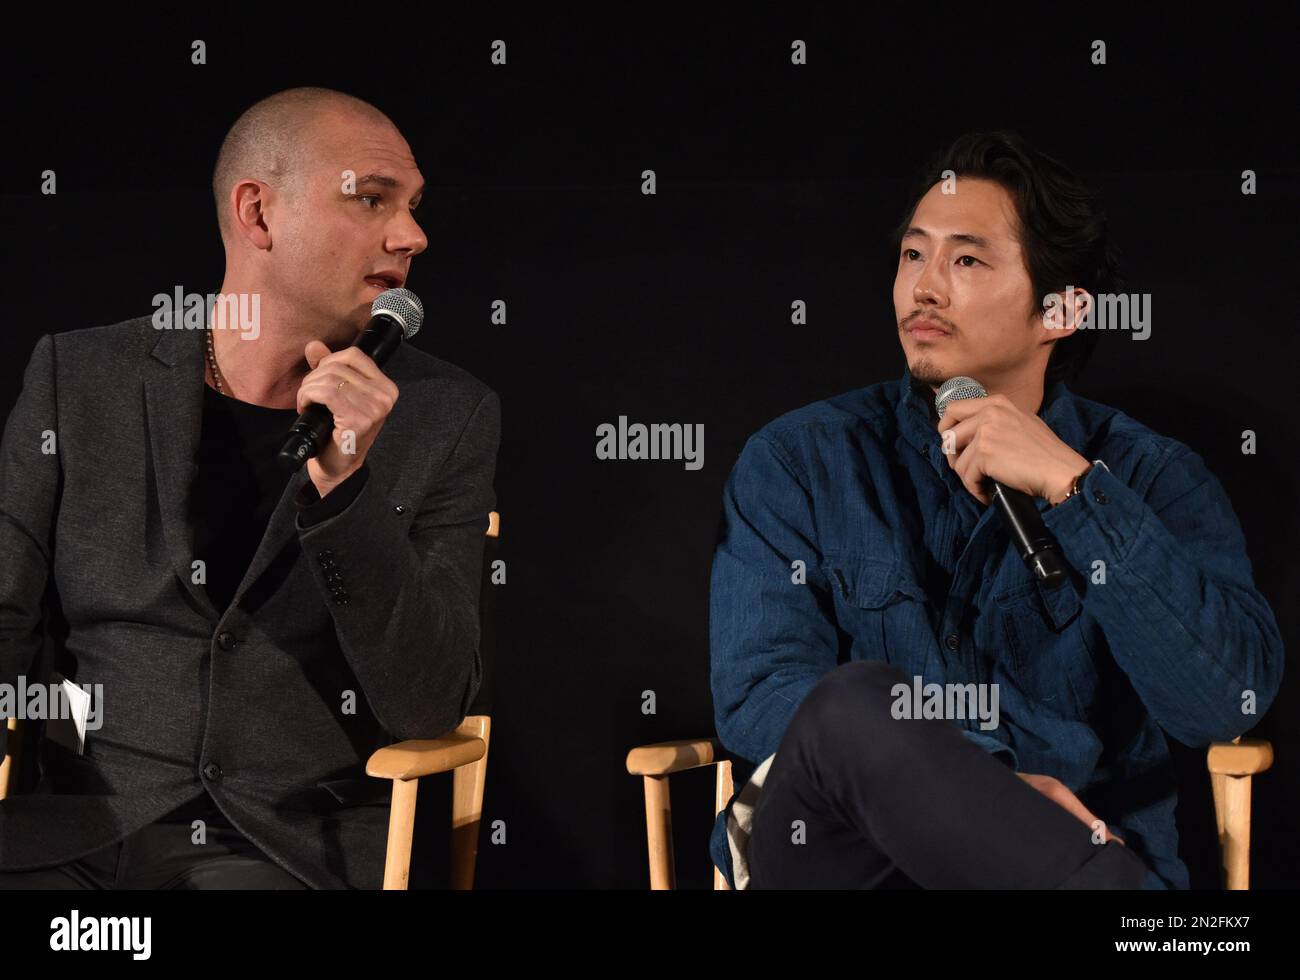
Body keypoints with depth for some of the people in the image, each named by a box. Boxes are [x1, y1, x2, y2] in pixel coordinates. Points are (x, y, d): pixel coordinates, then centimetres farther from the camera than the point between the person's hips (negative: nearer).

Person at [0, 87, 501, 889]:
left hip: (303, 849, 0)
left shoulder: (448, 416, 4)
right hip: (82, 830, 0)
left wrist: (344, 488, -15)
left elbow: (428, 704, -2)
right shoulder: (80, 378, 7)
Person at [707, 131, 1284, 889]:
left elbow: (1228, 702, -9)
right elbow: (758, 695, -4)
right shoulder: (799, 461, 8)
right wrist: (981, 790, -17)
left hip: (1075, 858, -2)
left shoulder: (1153, 478, 7)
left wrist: (1071, 487, -15)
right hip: (834, 856, 3)